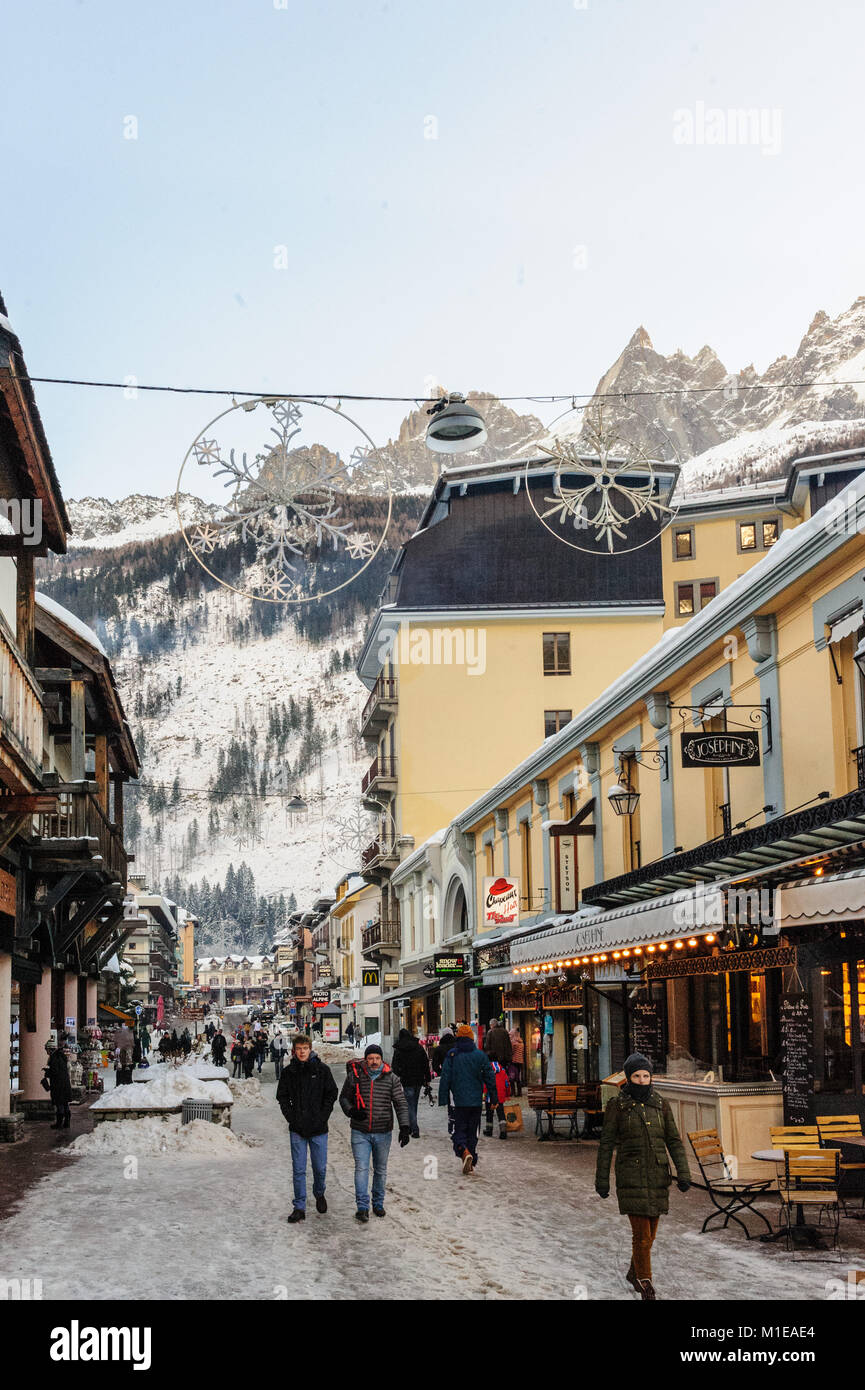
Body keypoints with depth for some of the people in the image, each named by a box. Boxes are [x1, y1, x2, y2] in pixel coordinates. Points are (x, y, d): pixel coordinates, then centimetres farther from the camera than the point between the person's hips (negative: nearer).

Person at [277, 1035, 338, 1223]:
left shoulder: (322, 1070, -2)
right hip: (297, 1129, 1)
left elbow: (331, 1094, 1)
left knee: (320, 1168, 7)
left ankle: (319, 1194, 34)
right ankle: (299, 1208, 8)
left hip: (318, 1129, -1)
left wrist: (322, 1116, -8)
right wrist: (291, 1117, -5)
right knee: (298, 1170, 1)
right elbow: (282, 1097, 7)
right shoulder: (289, 1072, 2)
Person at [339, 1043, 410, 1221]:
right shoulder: (354, 1076, -2)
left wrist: (404, 1127, -12)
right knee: (361, 1168, -7)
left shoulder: (391, 1078, -1)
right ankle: (362, 1207, -4)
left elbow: (401, 1103, -2)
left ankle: (378, 1203, 27)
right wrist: (351, 1111, -11)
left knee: (381, 1169, 12)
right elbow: (344, 1097, 9)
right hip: (360, 1133, -1)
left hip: (383, 1133, 1)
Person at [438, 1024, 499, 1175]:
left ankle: (464, 1152, -23)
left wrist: (443, 1099, 0)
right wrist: (494, 1098, 10)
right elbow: (490, 1077, 3)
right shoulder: (480, 1055, 1)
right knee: (472, 1132, 12)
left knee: (459, 1130, 5)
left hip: (460, 1100, -2)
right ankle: (472, 1163, 13)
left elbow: (445, 1078, -4)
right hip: (476, 1100, 2)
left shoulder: (451, 1055, -3)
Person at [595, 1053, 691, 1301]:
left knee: (650, 1231, 13)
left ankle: (634, 1273, 36)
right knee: (642, 1234, -8)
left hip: (657, 1177, 4)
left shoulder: (661, 1104, 5)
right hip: (631, 1176, -4)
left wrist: (683, 1173, -6)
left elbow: (674, 1141, 5)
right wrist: (602, 1180, -1)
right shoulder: (616, 1105, -4)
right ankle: (646, 1287, 3)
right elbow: (606, 1144, -1)